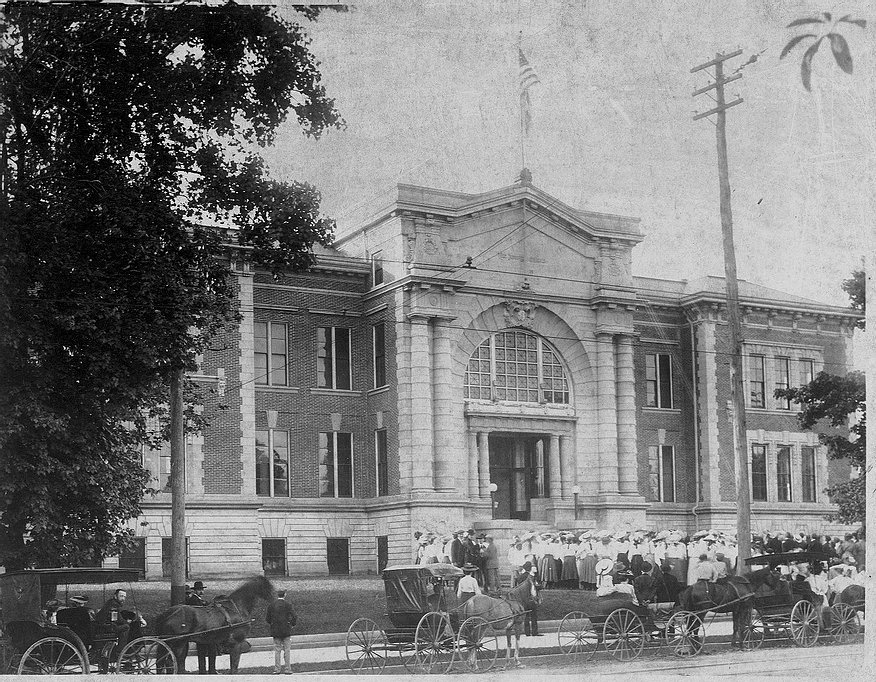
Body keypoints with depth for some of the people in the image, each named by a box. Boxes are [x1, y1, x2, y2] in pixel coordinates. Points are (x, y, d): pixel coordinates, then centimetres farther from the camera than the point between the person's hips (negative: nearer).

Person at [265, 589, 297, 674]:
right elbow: (294, 618, -11)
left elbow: (267, 618, 4)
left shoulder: (271, 605, 1)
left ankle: (277, 670, 7)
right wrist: (292, 625, 6)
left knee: (277, 650, 8)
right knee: (287, 650, 3)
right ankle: (288, 669, 2)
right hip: (286, 631, -3)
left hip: (275, 631, 3)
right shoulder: (287, 605, -8)